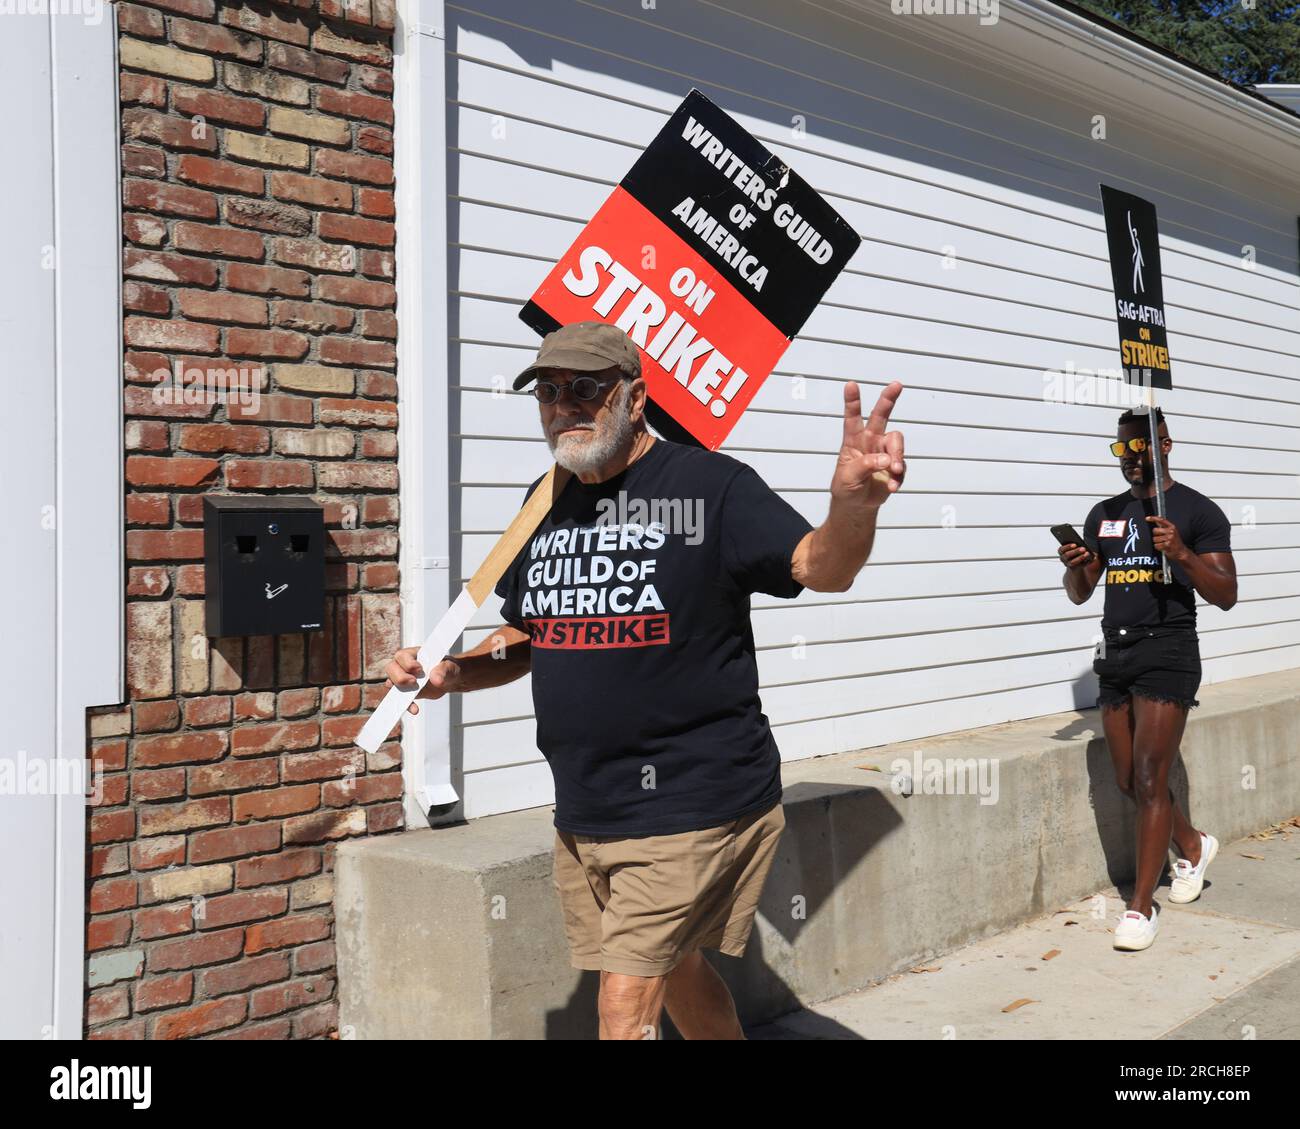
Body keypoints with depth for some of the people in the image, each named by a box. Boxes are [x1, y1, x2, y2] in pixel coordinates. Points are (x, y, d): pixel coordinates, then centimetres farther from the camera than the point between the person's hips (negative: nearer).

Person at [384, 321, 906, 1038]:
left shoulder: (710, 486, -11)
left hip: (694, 801, -7)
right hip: (583, 812, 7)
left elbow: (821, 569, -24)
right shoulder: (547, 502, 8)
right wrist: (452, 673, -2)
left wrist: (853, 507, -46)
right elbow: (525, 640, 17)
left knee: (627, 1004, -7)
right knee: (674, 974, 22)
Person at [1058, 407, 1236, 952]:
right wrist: (1074, 567, -6)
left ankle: (1141, 906, -1)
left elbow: (1226, 596, -6)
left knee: (1150, 780, -9)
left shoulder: (1198, 511, -2)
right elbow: (1080, 594, 17)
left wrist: (1182, 552, -22)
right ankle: (1193, 846, 39)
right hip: (1114, 655, 6)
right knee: (1128, 781, 12)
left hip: (1168, 653, -6)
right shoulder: (1104, 514, 14)